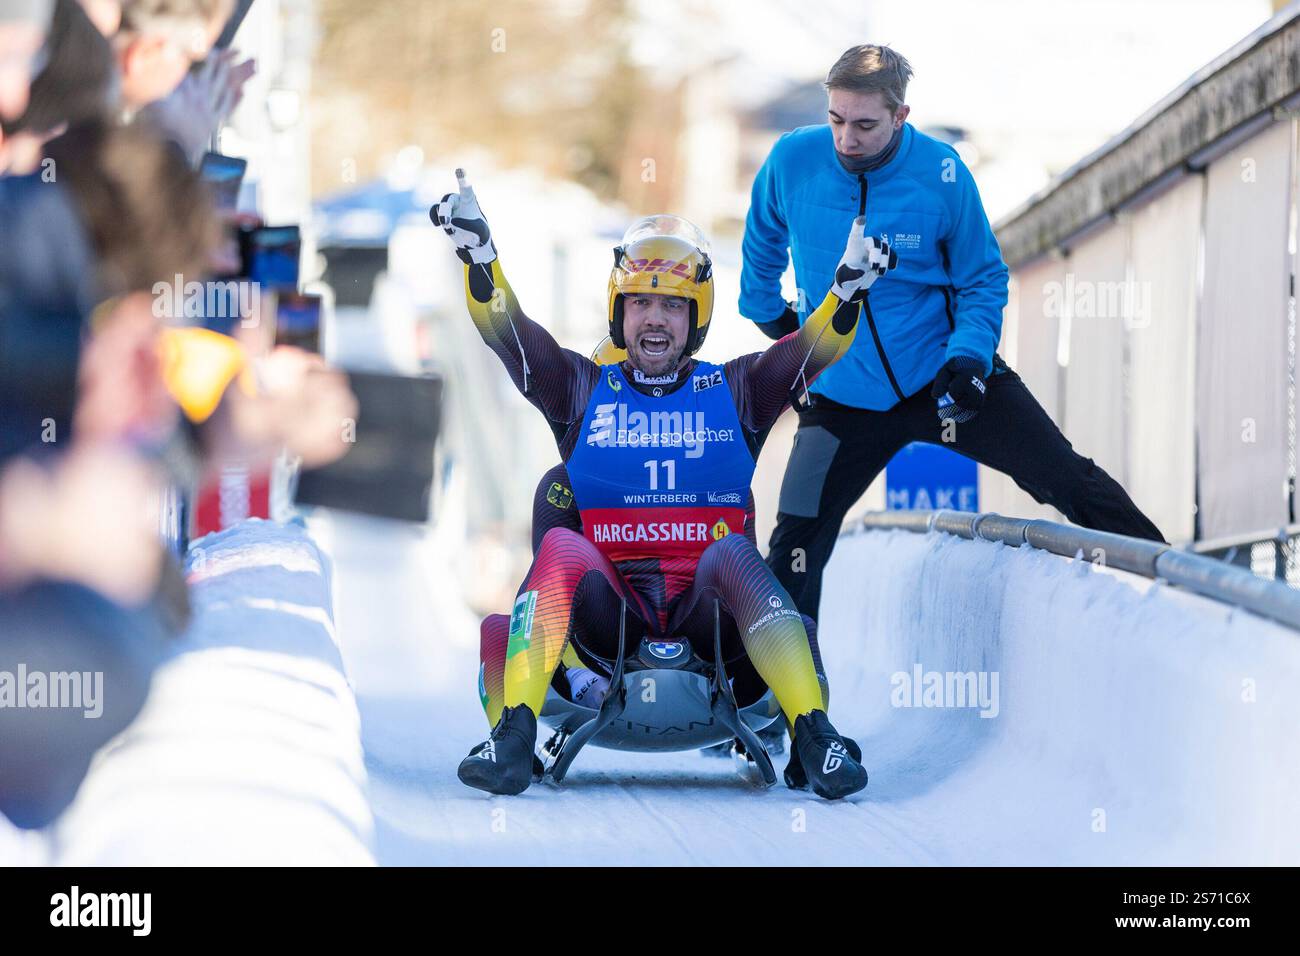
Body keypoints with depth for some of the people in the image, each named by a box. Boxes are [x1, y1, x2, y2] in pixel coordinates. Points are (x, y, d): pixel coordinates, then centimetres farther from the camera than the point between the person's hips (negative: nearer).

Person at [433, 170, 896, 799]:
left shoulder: (734, 393, 16)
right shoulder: (583, 390, 16)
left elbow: (815, 346, 1)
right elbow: (506, 330, 4)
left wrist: (850, 287, -18)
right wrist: (477, 255, -12)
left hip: (708, 614, 0)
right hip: (608, 616, 0)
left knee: (732, 554, -32)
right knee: (561, 549, -29)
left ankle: (815, 739, -40)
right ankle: (513, 739, -38)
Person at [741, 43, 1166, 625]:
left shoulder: (941, 174, -15)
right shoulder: (791, 162, -12)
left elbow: (984, 280, -3)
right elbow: (762, 246, 11)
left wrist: (969, 355, -18)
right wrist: (767, 313, 19)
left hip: (941, 375, -1)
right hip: (843, 396, 1)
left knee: (1071, 483, -2)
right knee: (794, 548, -8)